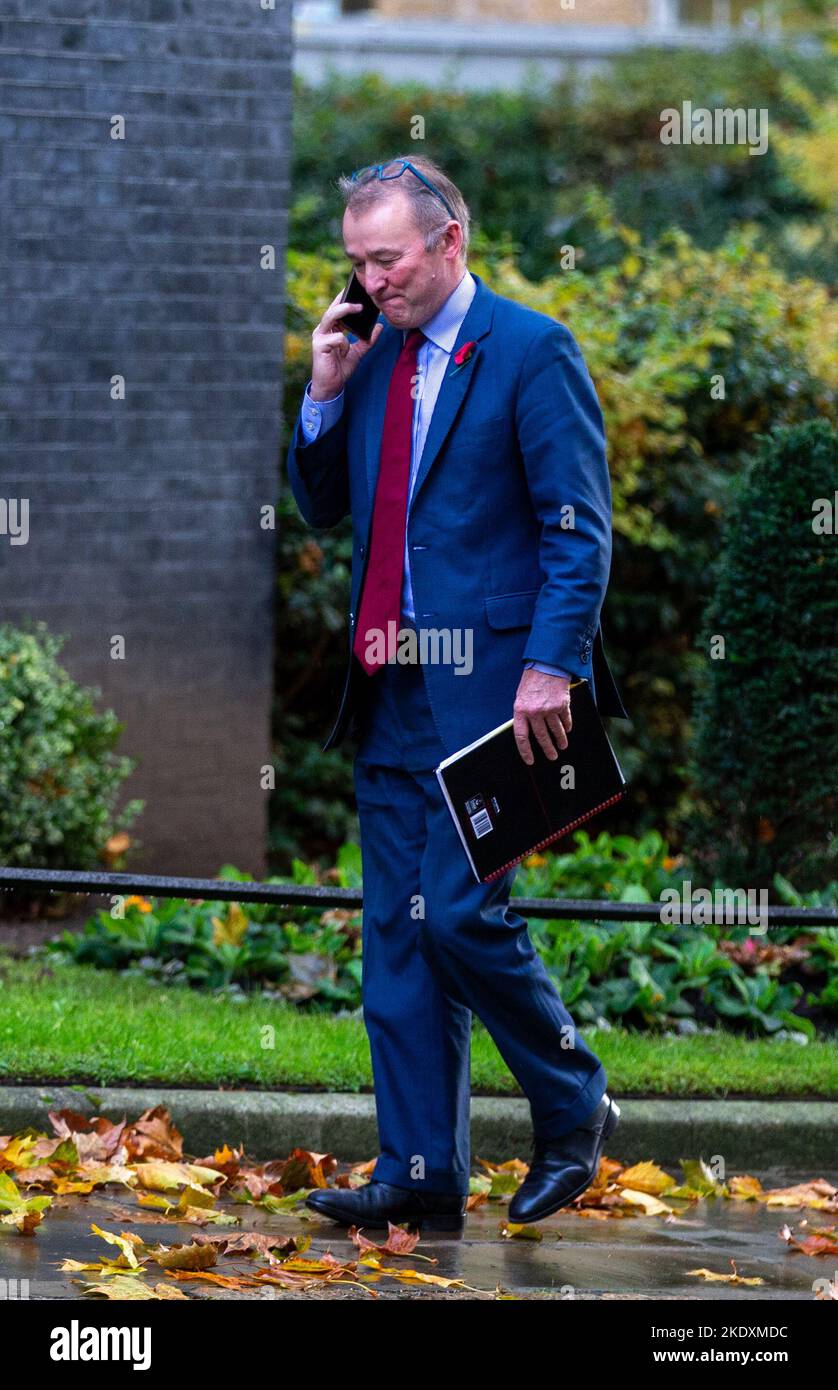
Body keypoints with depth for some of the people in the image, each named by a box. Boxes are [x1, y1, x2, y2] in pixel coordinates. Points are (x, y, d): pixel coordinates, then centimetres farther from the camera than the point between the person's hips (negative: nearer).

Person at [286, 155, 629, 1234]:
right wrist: (324, 394, 4)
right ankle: (419, 1173, 8)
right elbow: (321, 506, 19)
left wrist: (550, 668, -18)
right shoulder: (373, 357, 14)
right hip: (392, 691, 7)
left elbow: (581, 528, -10)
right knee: (396, 931, 5)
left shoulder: (531, 353, -7)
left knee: (460, 912, -11)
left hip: (488, 683, -7)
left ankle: (573, 1107, 10)